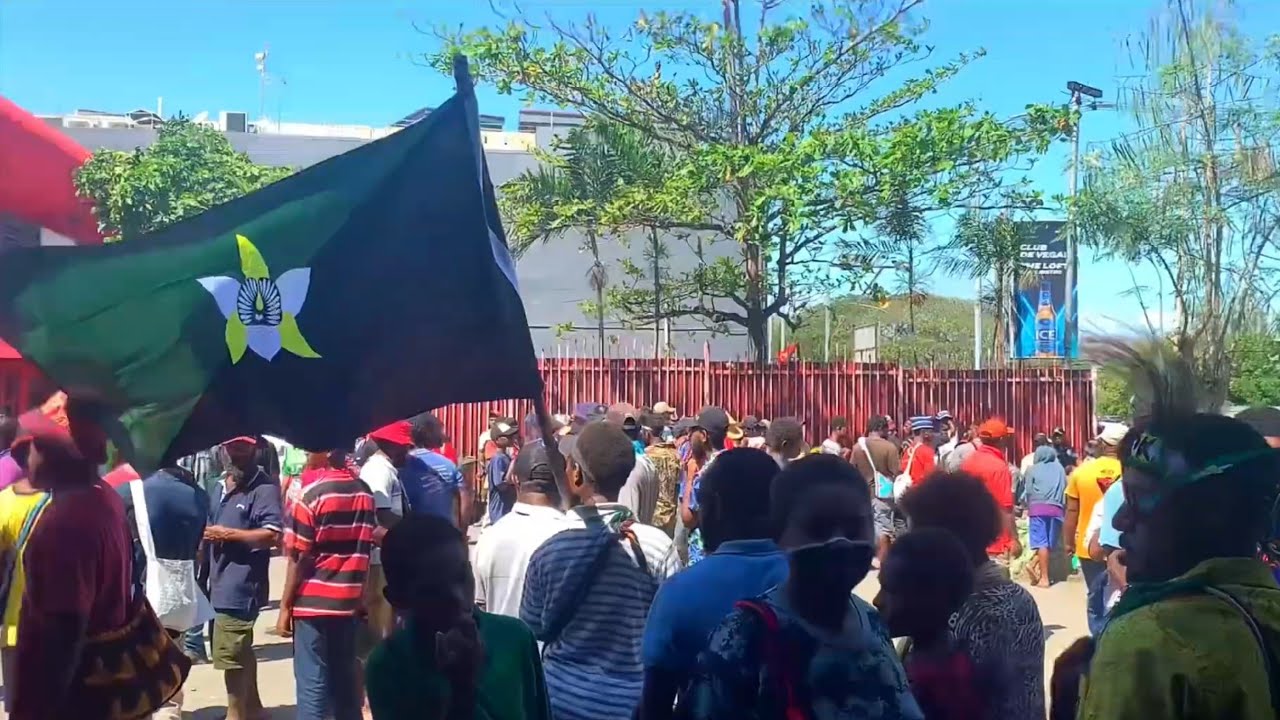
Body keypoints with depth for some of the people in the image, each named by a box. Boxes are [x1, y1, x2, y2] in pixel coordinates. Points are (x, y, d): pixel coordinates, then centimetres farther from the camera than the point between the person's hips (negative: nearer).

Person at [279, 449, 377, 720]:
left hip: (313, 602, -5)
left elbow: (299, 558, -11)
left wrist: (285, 607, -4)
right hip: (349, 601, 6)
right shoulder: (364, 492, 5)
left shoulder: (312, 494, -12)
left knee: (312, 683, 1)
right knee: (345, 680, 13)